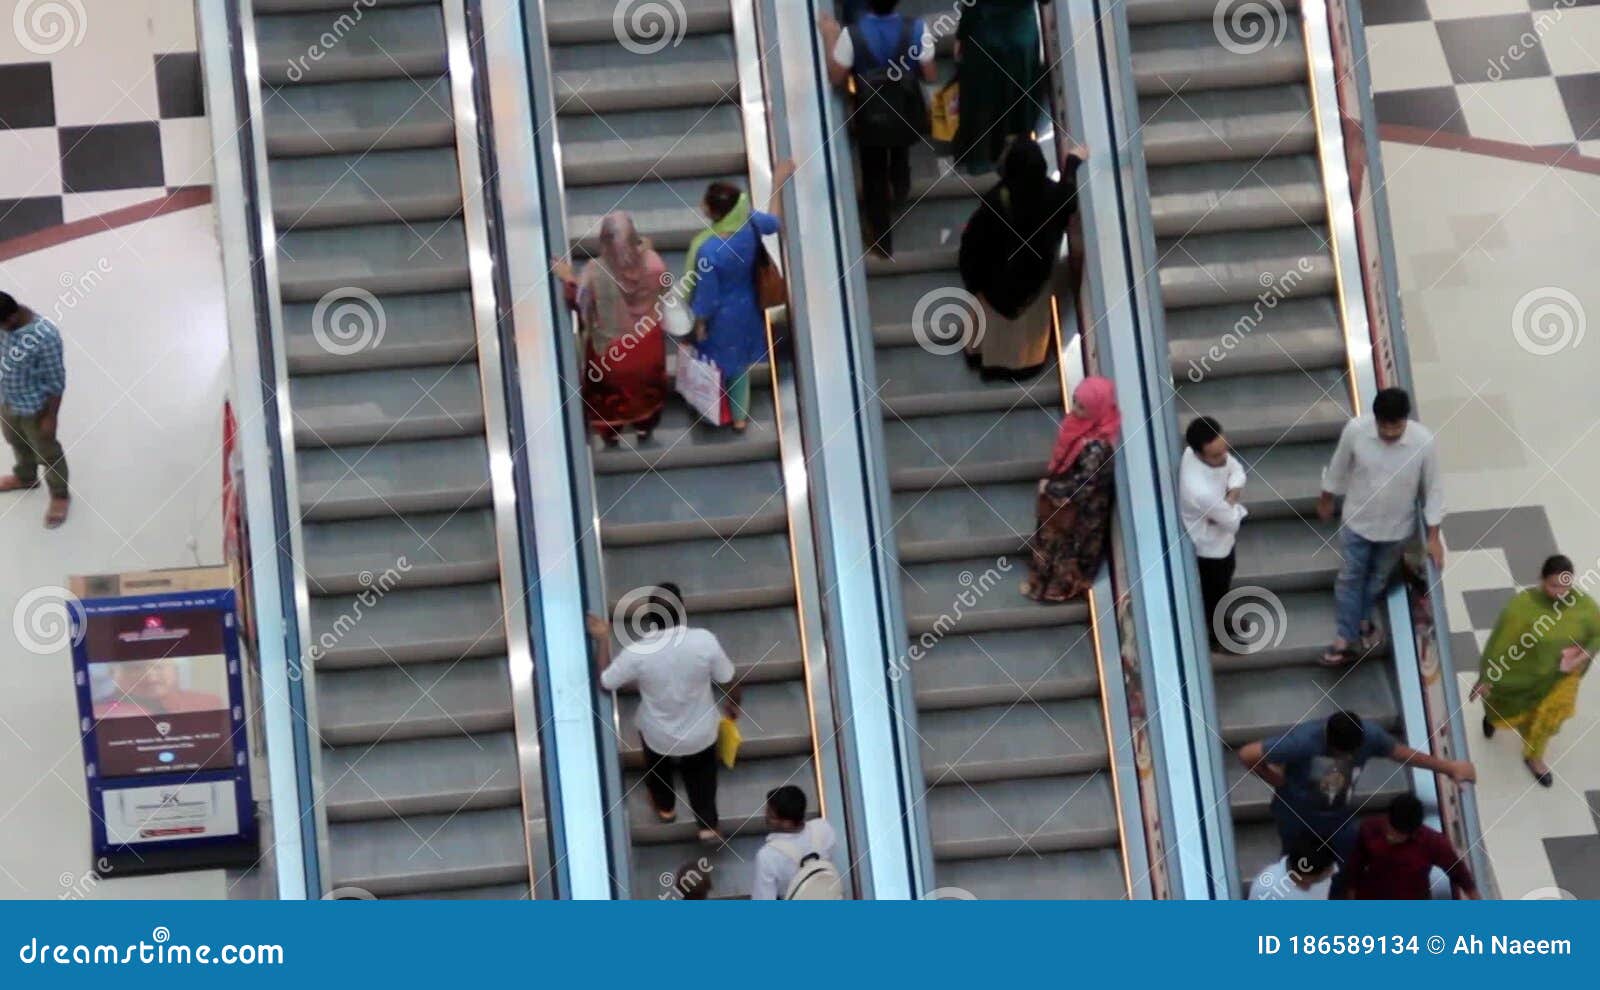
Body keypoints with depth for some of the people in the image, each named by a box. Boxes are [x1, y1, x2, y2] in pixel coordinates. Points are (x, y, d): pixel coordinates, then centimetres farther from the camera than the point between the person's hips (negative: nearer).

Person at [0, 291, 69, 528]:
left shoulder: (45, 337, -38)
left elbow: (56, 382, -25)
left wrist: (51, 417, -15)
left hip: (34, 409, -6)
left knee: (47, 453, 20)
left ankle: (60, 495, 45)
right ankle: (25, 478, 61)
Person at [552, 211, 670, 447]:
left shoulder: (594, 271, -31)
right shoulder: (652, 262, -25)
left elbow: (583, 305, -16)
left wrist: (569, 280, -1)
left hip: (609, 346, -2)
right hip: (647, 341, 2)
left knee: (609, 389, 27)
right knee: (646, 383, 31)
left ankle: (611, 433, 48)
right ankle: (644, 427, 52)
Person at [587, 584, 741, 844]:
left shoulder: (637, 652, -28)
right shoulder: (704, 640, -27)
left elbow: (604, 682, -12)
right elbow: (728, 680, -12)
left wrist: (602, 639, -1)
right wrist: (734, 704, 10)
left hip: (659, 736, 0)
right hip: (700, 733, 0)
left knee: (658, 769, 35)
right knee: (702, 775, 31)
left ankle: (665, 807, 57)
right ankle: (708, 826, 37)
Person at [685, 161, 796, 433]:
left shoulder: (708, 250, -40)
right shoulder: (750, 223, -26)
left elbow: (706, 294, -25)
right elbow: (775, 222, 0)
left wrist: (700, 323, -7)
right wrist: (778, 183, 12)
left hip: (720, 316, -5)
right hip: (746, 308, 5)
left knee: (716, 364, 25)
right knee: (740, 362, 28)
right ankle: (740, 416, 48)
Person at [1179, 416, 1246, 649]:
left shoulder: (1204, 450, -23)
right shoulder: (1201, 490, -46)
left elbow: (1236, 469, -7)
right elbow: (1232, 522, -29)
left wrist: (1231, 496, -24)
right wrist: (1232, 503, -11)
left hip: (1221, 536, 8)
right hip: (1211, 545, -8)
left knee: (1222, 583, 33)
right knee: (1214, 591, 21)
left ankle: (1219, 620, 60)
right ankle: (1215, 636, 48)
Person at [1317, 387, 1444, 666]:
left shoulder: (1424, 441, -29)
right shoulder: (1355, 430, -27)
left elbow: (1433, 488, -14)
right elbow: (1338, 467, -6)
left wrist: (1433, 536, -9)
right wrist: (1326, 499, 10)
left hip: (1396, 527, 0)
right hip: (1358, 521, 0)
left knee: (1378, 577, 24)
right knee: (1349, 578, 11)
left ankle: (1363, 618, 50)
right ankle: (1346, 638, 27)